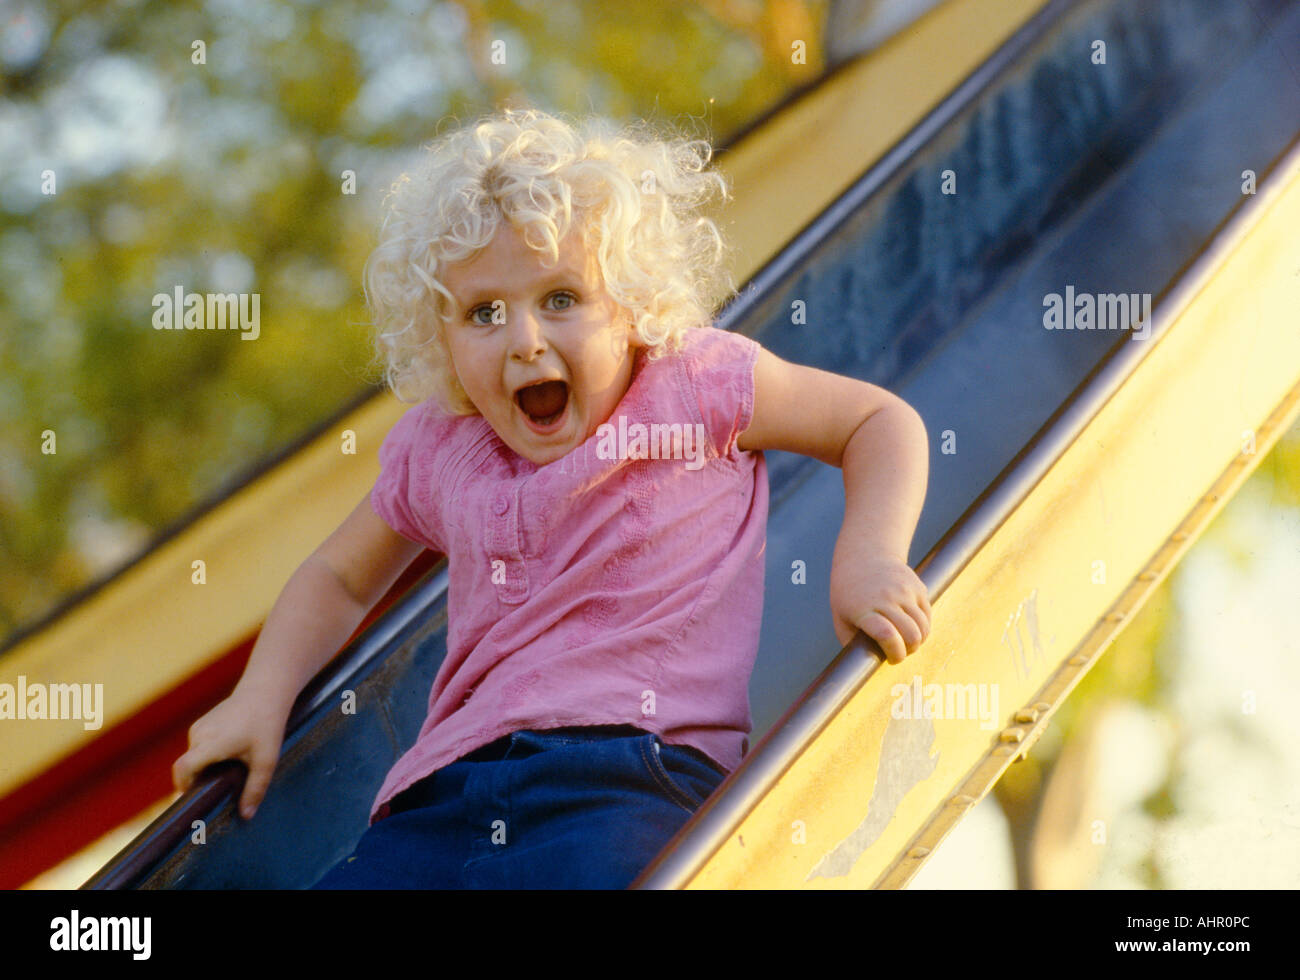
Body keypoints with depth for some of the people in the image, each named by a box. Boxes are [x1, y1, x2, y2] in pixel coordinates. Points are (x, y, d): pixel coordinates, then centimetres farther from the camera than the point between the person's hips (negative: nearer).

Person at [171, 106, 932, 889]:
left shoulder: (692, 384, 6)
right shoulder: (434, 450, 18)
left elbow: (883, 422, 13)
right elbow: (340, 578, 36)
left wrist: (867, 560, -5)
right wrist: (262, 698, 20)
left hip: (636, 773, -4)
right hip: (447, 800, 4)